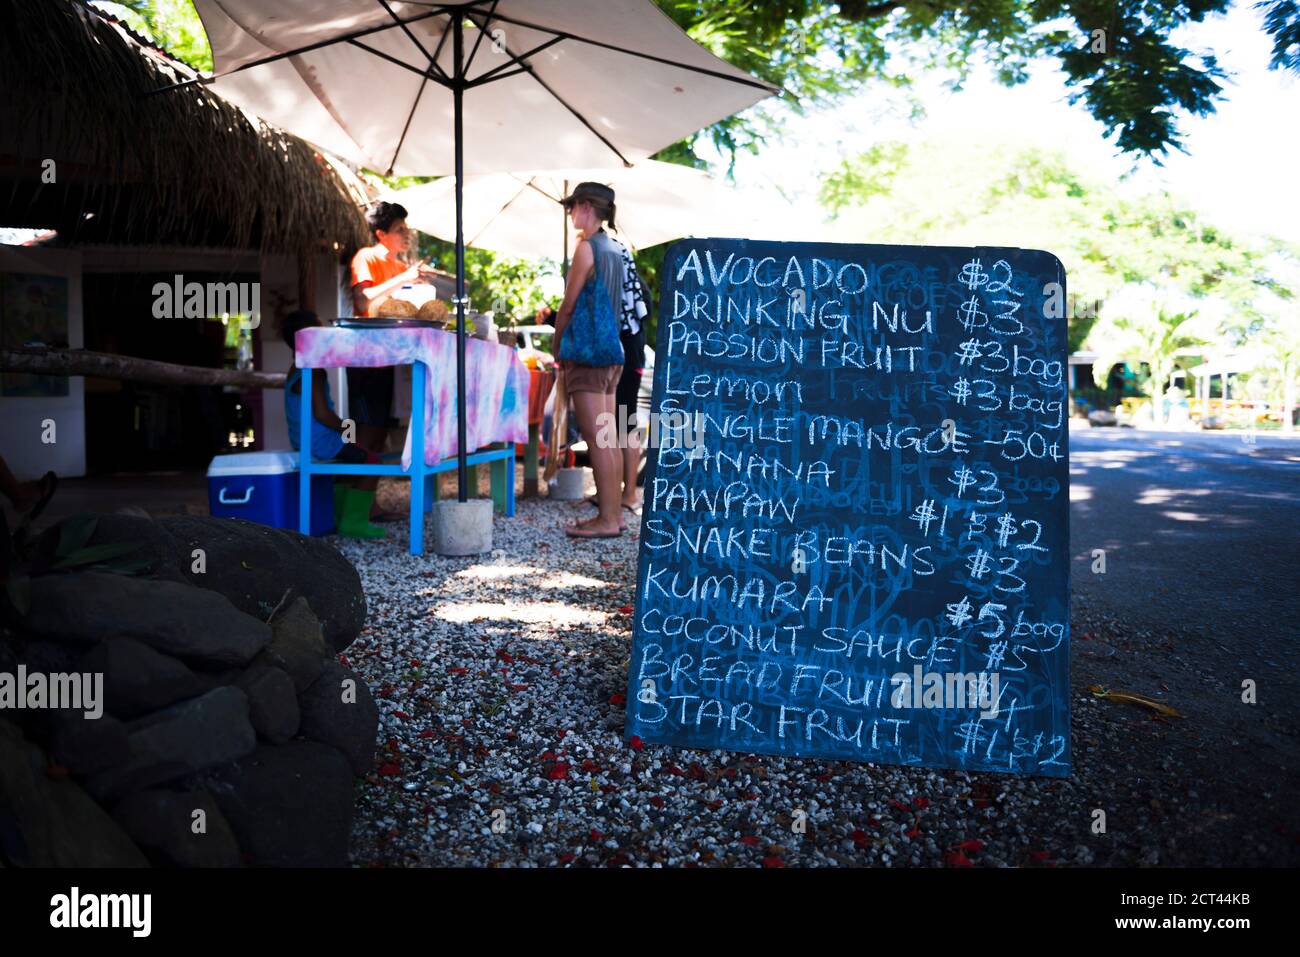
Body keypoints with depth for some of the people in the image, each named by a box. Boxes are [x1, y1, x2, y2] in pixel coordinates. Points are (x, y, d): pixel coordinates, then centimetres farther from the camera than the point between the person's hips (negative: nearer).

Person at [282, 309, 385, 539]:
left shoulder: (295, 369, 12)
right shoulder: (313, 373, -20)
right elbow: (321, 413, -26)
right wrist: (346, 429, -11)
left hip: (302, 440, 11)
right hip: (318, 440, -11)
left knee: (349, 457, 30)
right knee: (370, 460, -8)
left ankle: (339, 516, 34)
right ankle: (354, 522, -8)